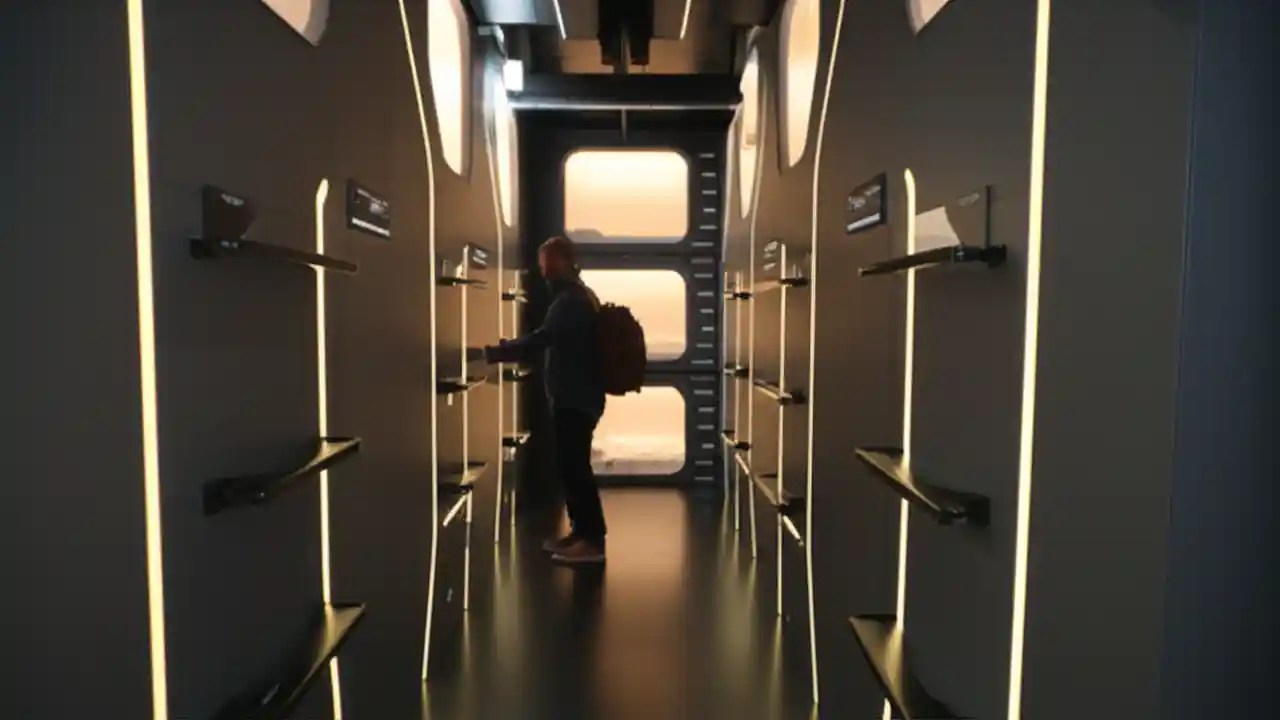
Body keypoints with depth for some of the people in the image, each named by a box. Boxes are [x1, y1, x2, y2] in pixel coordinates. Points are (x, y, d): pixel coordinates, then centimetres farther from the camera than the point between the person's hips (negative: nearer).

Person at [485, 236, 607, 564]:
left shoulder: (571, 300, -15)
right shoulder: (579, 296, 18)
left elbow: (542, 339, -25)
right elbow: (555, 343, 19)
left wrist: (496, 353, -17)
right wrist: (507, 349, 12)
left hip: (574, 398, -10)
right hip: (577, 396, 10)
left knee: (574, 466, -7)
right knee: (571, 465, 14)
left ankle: (593, 540, -3)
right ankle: (580, 531, 22)